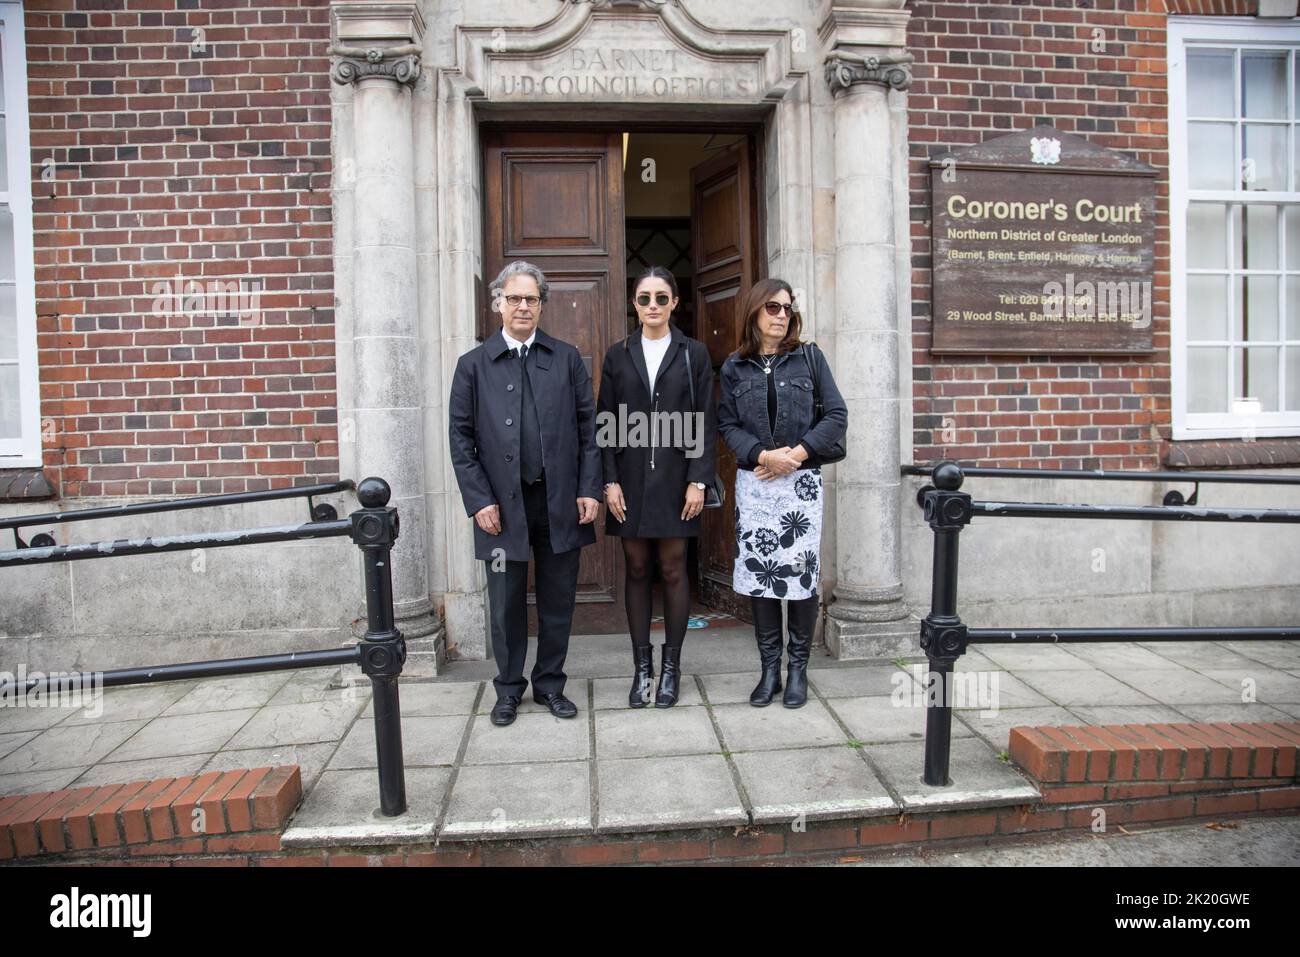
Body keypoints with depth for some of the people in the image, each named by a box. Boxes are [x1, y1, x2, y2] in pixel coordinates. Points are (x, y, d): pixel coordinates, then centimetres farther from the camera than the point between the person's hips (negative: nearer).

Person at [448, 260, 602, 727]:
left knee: (558, 600, 10)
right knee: (506, 603, 9)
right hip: (502, 502, -1)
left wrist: (589, 489, -4)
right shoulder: (474, 364, 4)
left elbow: (588, 427, 5)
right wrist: (479, 501, -6)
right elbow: (461, 438, 2)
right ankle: (509, 689, 26)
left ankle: (549, 683, 27)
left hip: (561, 501, 1)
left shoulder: (567, 359, 7)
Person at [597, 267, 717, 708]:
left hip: (675, 478, -1)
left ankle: (671, 666, 15)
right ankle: (642, 667, 16)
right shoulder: (618, 356, 8)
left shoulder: (694, 354, 4)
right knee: (637, 569, 6)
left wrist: (698, 481, -7)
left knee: (673, 569, 3)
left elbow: (705, 423, 1)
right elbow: (605, 421, 5)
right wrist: (610, 481, -3)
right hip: (631, 478, 2)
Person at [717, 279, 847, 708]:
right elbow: (727, 424, 1)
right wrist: (764, 455, -15)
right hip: (753, 483, 1)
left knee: (801, 573, 0)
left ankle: (798, 668, 14)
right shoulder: (734, 367, 6)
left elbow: (836, 415, 0)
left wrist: (797, 453, -11)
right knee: (758, 573, 2)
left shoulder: (809, 357, 4)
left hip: (802, 480, -1)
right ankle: (769, 668, 15)